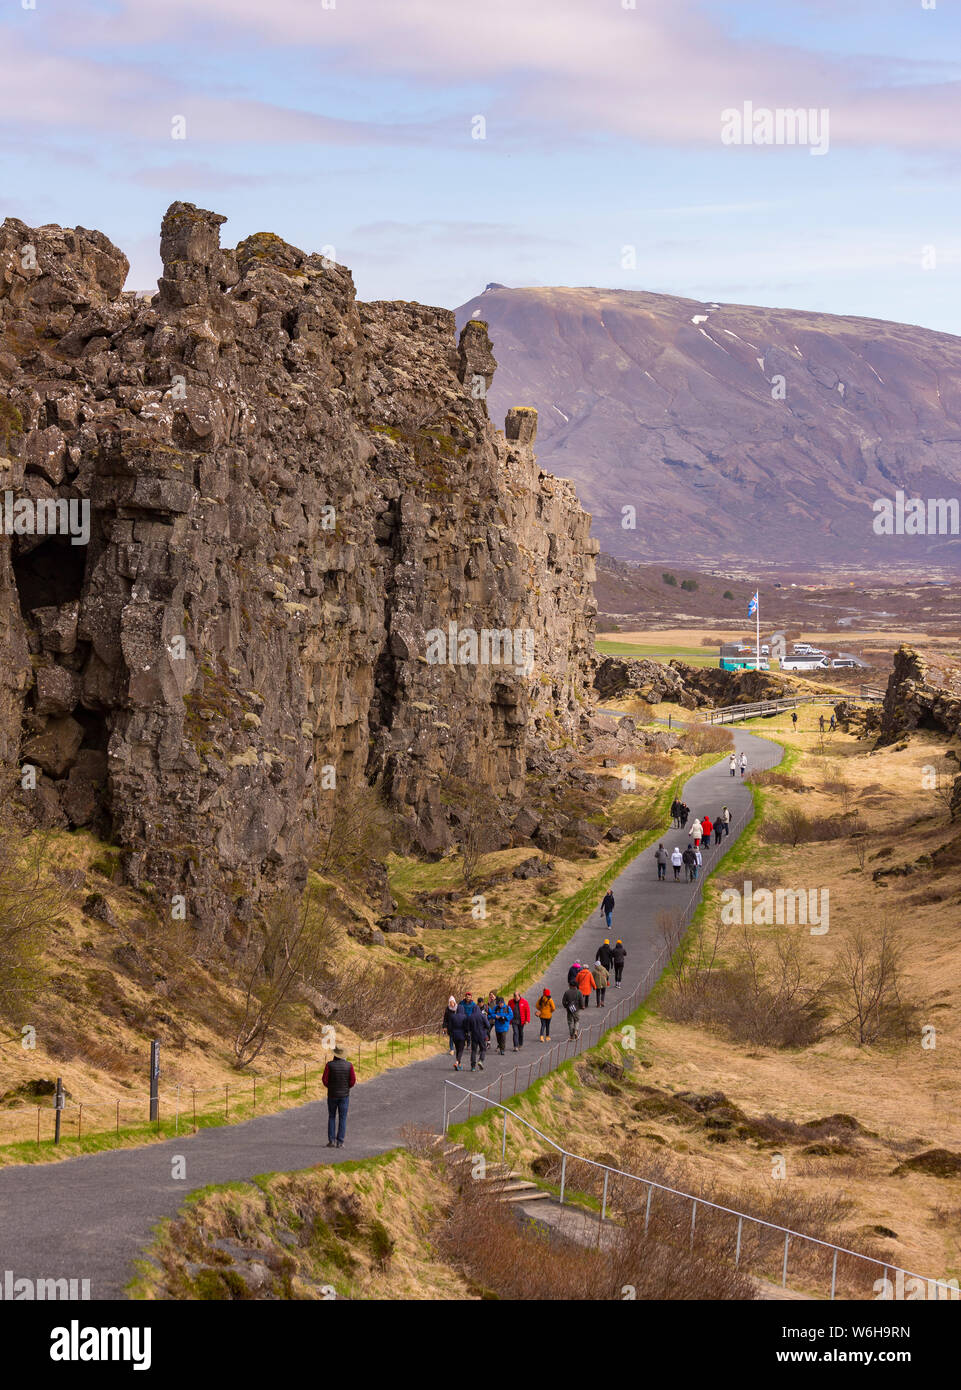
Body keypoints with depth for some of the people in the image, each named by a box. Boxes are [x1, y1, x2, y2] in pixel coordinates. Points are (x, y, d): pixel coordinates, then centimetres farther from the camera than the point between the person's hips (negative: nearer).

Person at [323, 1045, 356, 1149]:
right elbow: (353, 1081, -7)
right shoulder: (349, 1065, -7)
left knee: (332, 1117, 13)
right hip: (344, 1095, 0)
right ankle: (340, 1142, 1)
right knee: (342, 1119, 5)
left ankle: (331, 1140, 6)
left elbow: (325, 1079, -10)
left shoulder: (330, 1065, -10)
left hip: (332, 1094, 0)